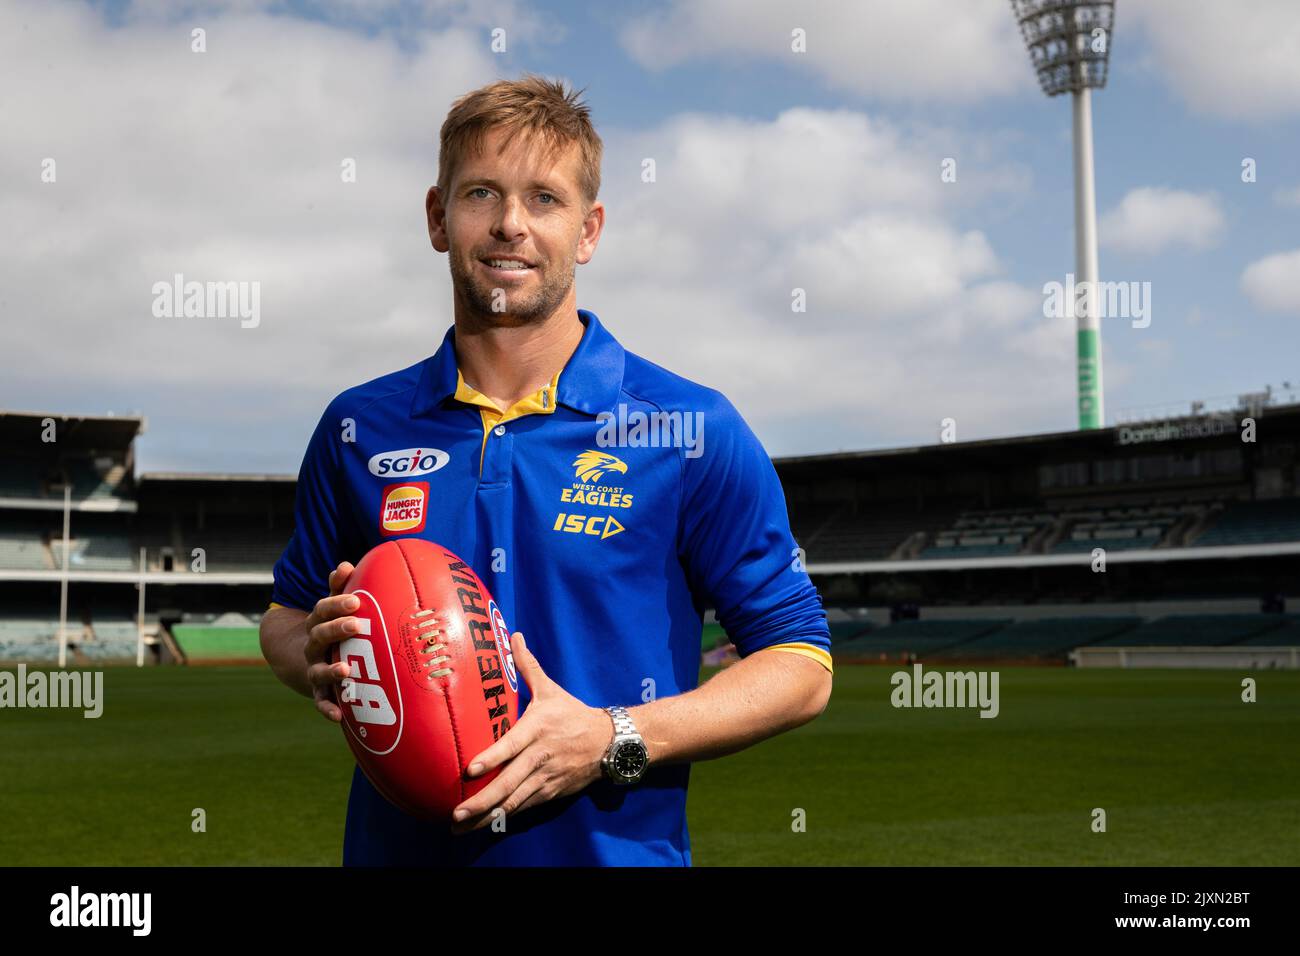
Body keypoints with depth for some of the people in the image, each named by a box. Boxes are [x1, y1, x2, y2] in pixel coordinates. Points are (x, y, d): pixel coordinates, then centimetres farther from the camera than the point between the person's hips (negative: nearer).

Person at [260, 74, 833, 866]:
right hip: (395, 845, 3)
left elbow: (801, 665, -9)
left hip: (617, 847, -2)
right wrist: (318, 659, -10)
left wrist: (613, 741, -20)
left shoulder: (693, 429, -9)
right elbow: (286, 616, 13)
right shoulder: (359, 427, 0)